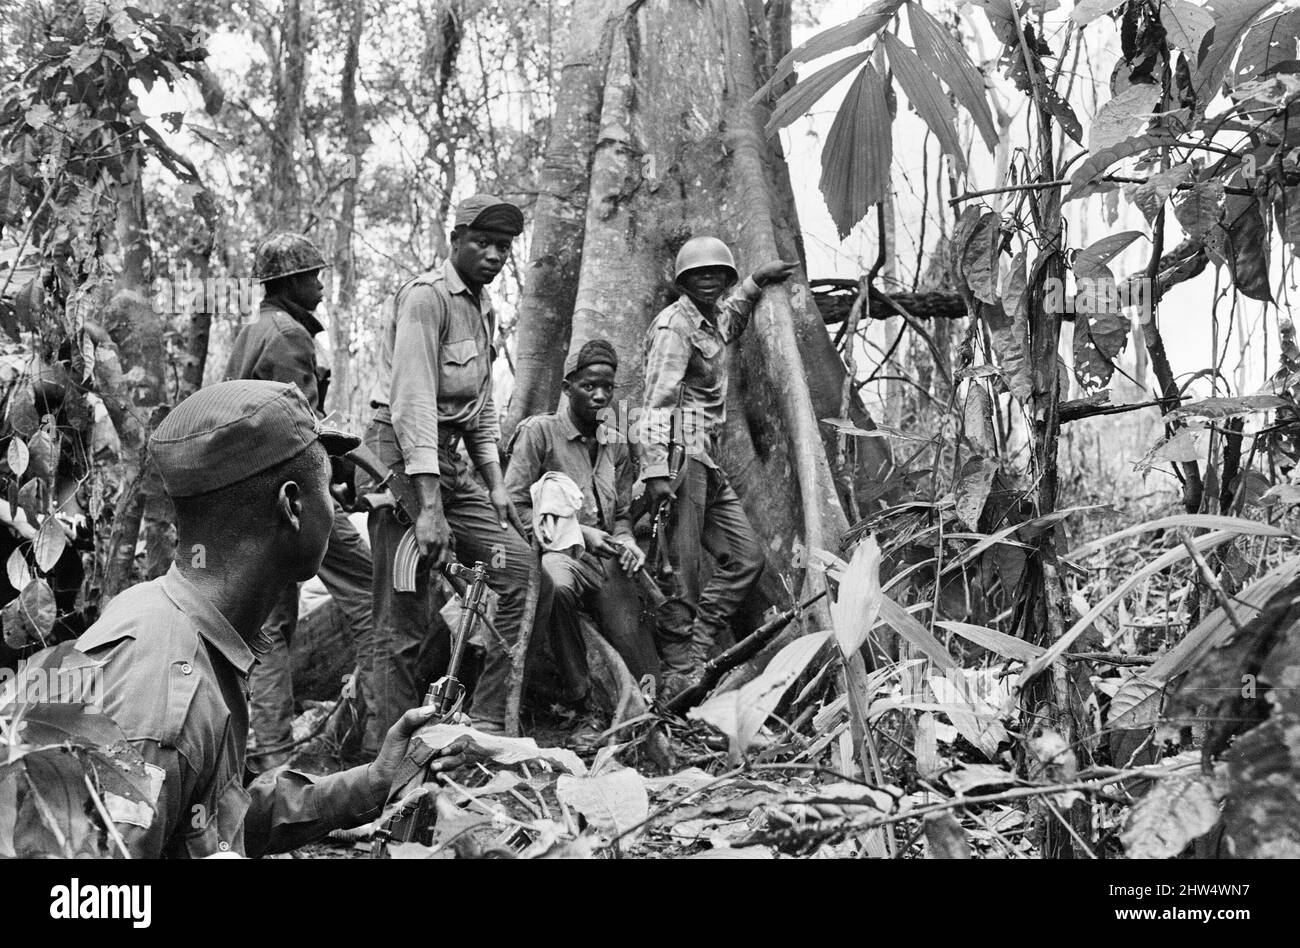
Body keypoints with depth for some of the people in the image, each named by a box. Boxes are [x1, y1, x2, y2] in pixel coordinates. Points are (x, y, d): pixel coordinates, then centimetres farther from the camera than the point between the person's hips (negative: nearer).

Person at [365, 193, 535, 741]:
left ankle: (487, 720, 6)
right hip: (400, 457, -9)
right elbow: (413, 402, -22)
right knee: (406, 621, -7)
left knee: (517, 563, 0)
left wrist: (495, 484, 15)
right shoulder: (425, 297, -13)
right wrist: (430, 506, -27)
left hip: (448, 460, 9)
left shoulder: (484, 310, 16)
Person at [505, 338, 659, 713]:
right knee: (557, 583, -39)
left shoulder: (617, 448, 19)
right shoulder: (538, 431, 1)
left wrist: (624, 538, 0)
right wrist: (578, 532, -12)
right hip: (555, 549, -4)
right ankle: (575, 692, -23)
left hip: (605, 557, 5)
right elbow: (514, 507, -5)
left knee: (630, 635, -20)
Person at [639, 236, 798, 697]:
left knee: (746, 557, 8)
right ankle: (678, 674, -5)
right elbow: (659, 401, -19)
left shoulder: (713, 321, 18)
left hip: (707, 462, 10)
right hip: (680, 456, -10)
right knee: (680, 573, -9)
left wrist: (756, 282, 40)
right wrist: (655, 470, -27)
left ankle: (696, 654, 11)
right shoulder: (675, 323, -9)